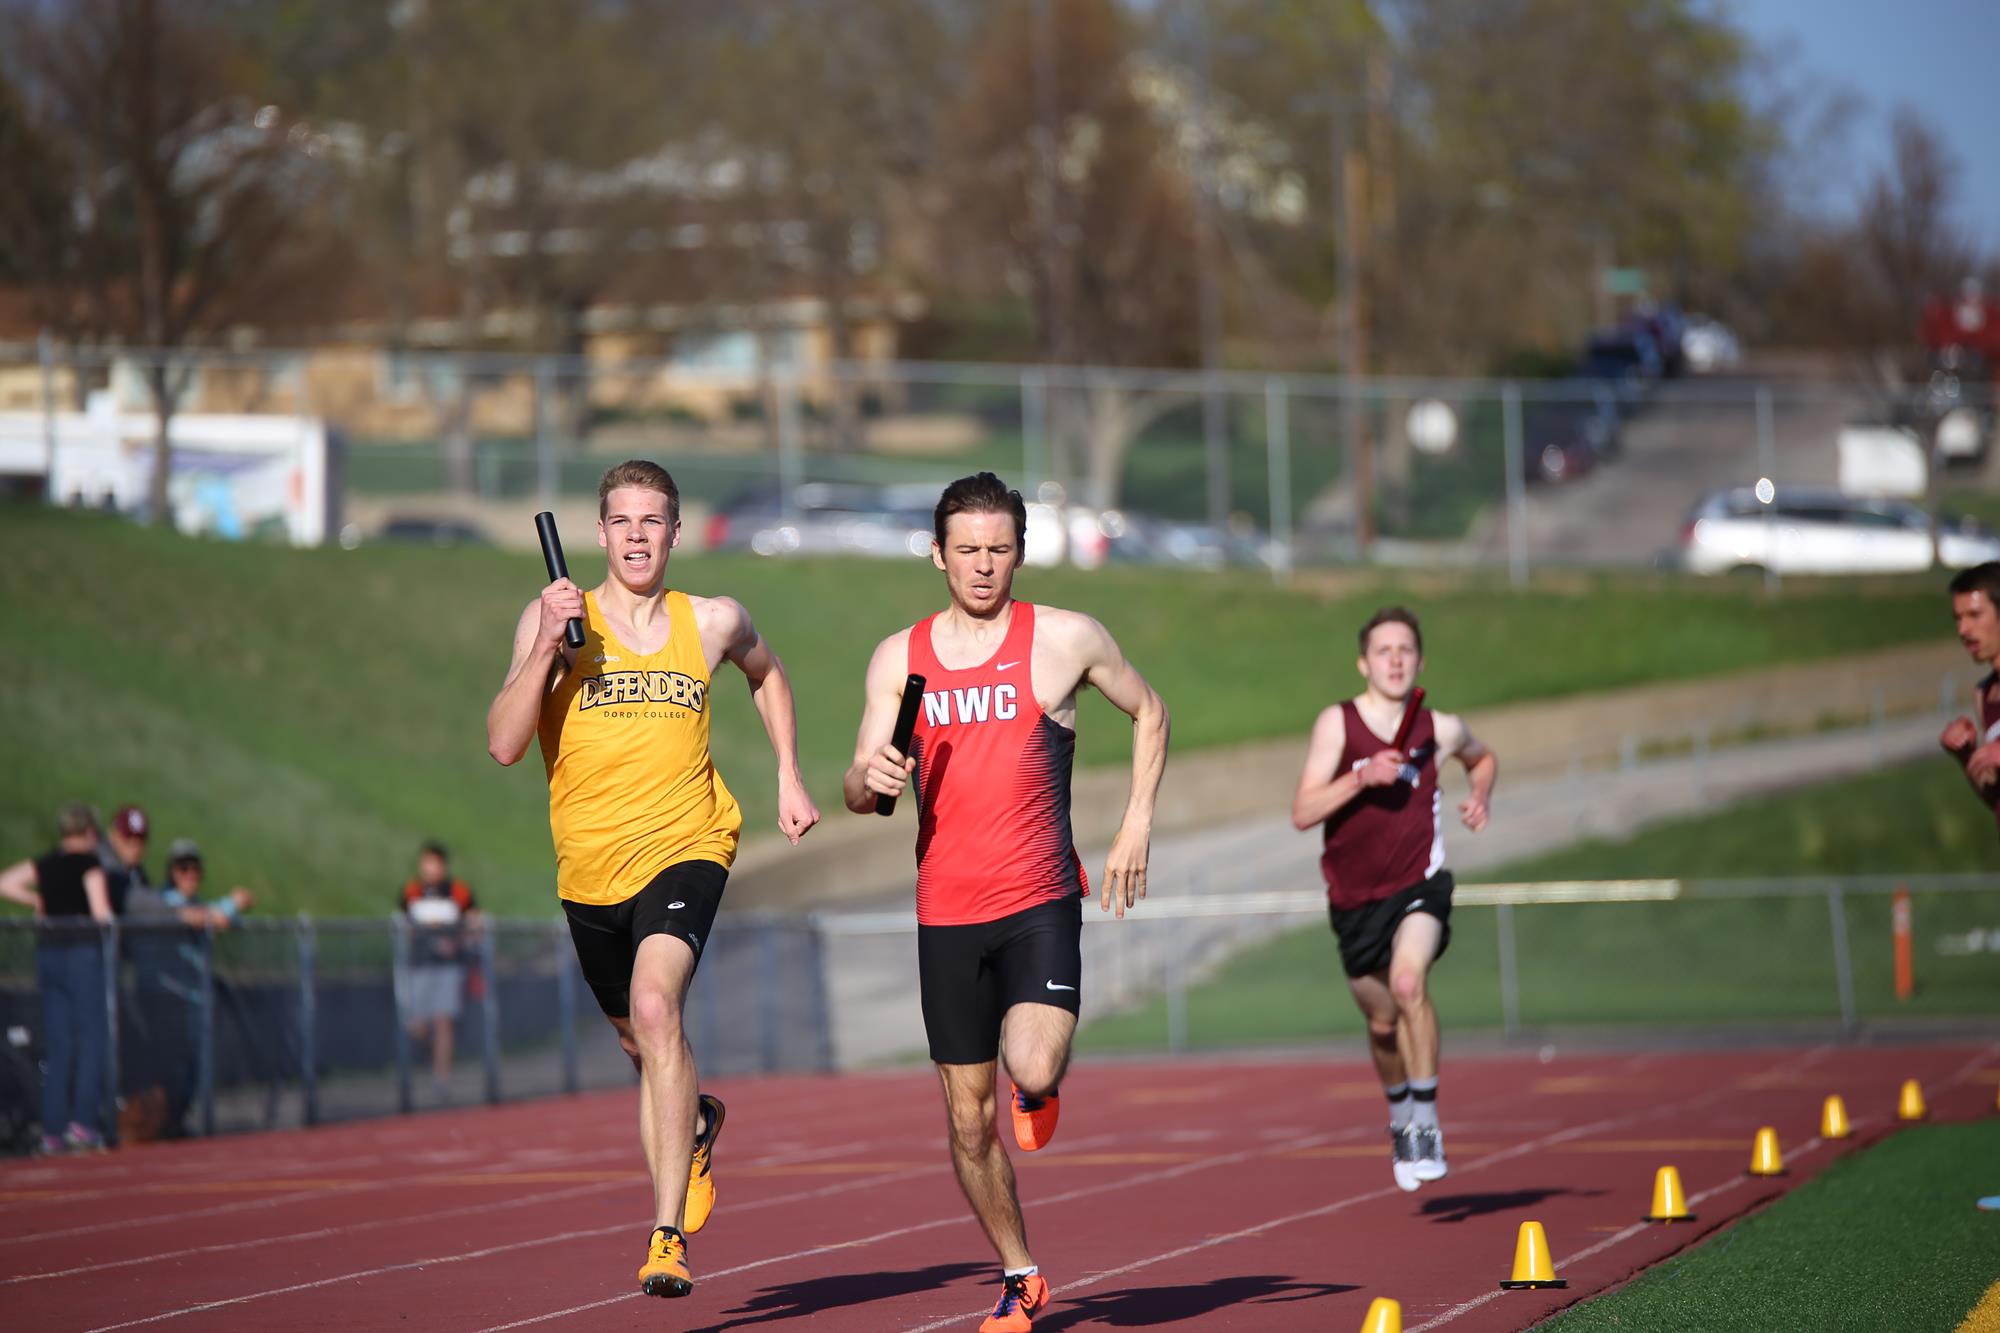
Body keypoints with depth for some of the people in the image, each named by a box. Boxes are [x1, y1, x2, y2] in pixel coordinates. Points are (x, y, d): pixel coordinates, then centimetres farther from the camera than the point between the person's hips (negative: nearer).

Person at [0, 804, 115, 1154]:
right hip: (84, 950, -6)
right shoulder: (89, 863, -5)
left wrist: (37, 901, 12)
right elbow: (101, 911, -11)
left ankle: (53, 1131, 5)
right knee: (92, 1039, -5)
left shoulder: (45, 865, 12)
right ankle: (82, 1122, -15)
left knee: (57, 1046, 8)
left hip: (48, 951, 6)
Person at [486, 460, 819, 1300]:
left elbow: (767, 675, 27)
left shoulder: (714, 623, 3)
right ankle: (694, 1129, 57)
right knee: (642, 1042, 20)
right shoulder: (554, 621, -2)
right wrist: (547, 647, -22)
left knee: (655, 1008, -27)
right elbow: (504, 744, -11)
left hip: (684, 851, -2)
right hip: (590, 868, 2)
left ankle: (669, 1235, -30)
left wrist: (789, 777, 19)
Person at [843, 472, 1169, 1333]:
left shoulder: (1065, 640, -2)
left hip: (1040, 905, -3)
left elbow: (1149, 713, 13)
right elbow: (857, 793, 6)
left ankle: (1041, 1093, 13)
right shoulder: (899, 658, 6)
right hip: (946, 914, 3)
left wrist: (1137, 824, 3)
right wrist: (872, 779, -18)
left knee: (1033, 1071, -25)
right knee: (969, 1119, 6)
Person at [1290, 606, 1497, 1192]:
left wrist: (1480, 796, 3)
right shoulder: (1337, 724, -8)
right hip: (1355, 898, 1)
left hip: (1418, 886, -1)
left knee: (1408, 983, -29)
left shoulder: (1440, 730, -1)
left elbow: (1484, 758, 23)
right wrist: (1362, 776, -26)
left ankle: (1426, 1121, -21)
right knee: (1383, 1023, 14)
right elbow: (1302, 813, -14)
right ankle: (1400, 1116, 44)